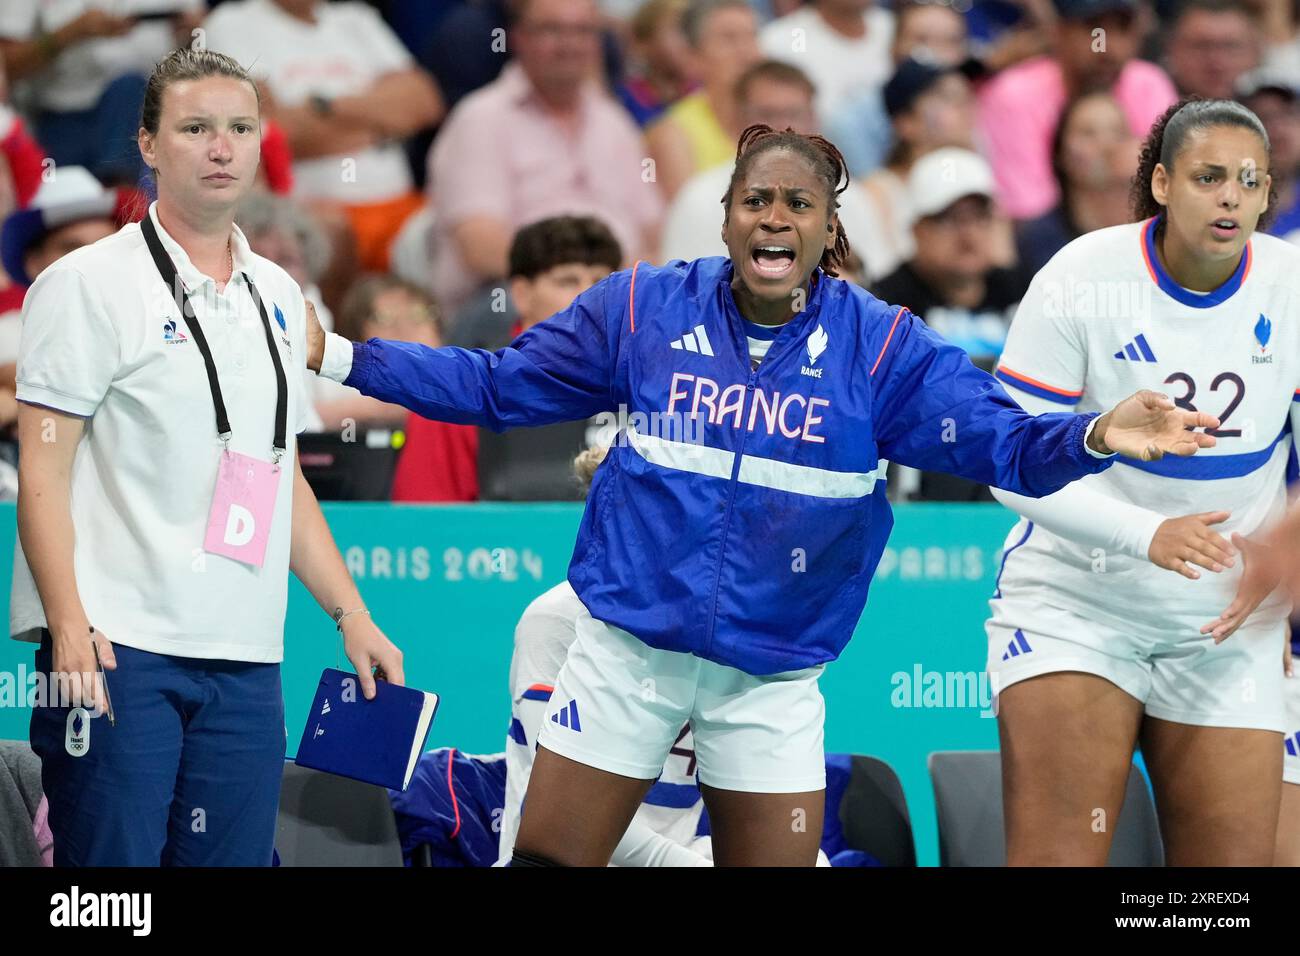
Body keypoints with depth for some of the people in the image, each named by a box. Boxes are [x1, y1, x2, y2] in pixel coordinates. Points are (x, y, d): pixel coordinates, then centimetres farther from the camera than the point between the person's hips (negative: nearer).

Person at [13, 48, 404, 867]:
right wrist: (70, 625, -18)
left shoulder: (278, 296, 16)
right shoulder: (88, 285, -2)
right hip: (115, 647, -6)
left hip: (247, 660, 6)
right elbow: (43, 471, -7)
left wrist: (352, 615, 18)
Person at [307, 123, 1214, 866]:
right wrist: (340, 356, -3)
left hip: (772, 679, 0)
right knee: (547, 858, 3)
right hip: (627, 653, 0)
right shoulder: (642, 309, -4)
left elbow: (1002, 439, -11)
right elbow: (497, 385, 4)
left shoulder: (883, 347, -6)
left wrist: (1097, 435, -32)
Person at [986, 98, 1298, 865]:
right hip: (1074, 603, -3)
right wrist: (1145, 534, -25)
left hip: (1227, 624, 3)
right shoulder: (1082, 282, -12)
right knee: (1058, 856, -15)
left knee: (1237, 859, 1)